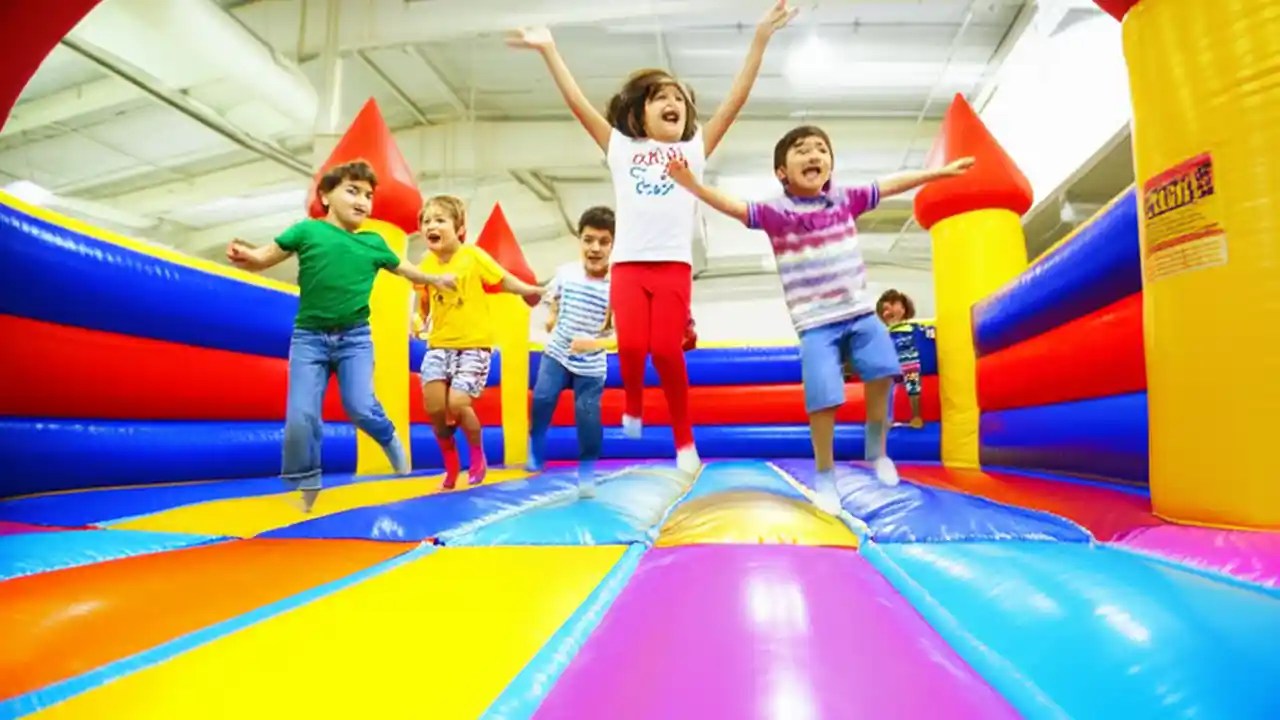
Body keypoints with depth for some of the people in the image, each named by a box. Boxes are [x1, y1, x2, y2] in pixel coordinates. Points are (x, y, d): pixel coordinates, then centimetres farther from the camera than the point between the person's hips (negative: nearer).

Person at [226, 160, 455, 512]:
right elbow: (263, 258, -1)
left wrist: (434, 280, 29)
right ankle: (305, 485, 16)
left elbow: (403, 268, 24)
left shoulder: (373, 243, 7)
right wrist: (243, 255, -21)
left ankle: (389, 438, 20)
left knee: (360, 406, -15)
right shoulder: (307, 230, -1)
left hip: (355, 337, 1)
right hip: (308, 336, -1)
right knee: (301, 417, -7)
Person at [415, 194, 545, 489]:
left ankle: (478, 455, 16)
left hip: (474, 344, -4)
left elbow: (503, 279, -7)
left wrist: (531, 290, -21)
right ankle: (451, 464, 23)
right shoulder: (426, 264, 4)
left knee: (457, 404, -15)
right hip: (439, 344, 5)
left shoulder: (473, 255, -8)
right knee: (434, 407, -3)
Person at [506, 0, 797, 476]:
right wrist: (548, 50, 6)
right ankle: (633, 405, 20)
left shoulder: (694, 149, 16)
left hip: (674, 264, 0)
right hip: (628, 263, 1)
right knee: (631, 348, -14)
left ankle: (684, 439, 8)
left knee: (666, 350, -10)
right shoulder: (621, 148, 16)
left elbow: (736, 99, 11)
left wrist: (760, 39, 4)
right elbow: (578, 103, 12)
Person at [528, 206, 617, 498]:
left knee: (588, 417, -2)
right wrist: (552, 318, 3)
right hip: (557, 353, 3)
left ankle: (587, 471, 18)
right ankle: (535, 444, 21)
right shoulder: (565, 273, -7)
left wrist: (594, 344, -33)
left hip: (591, 365, -2)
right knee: (542, 398, -8)